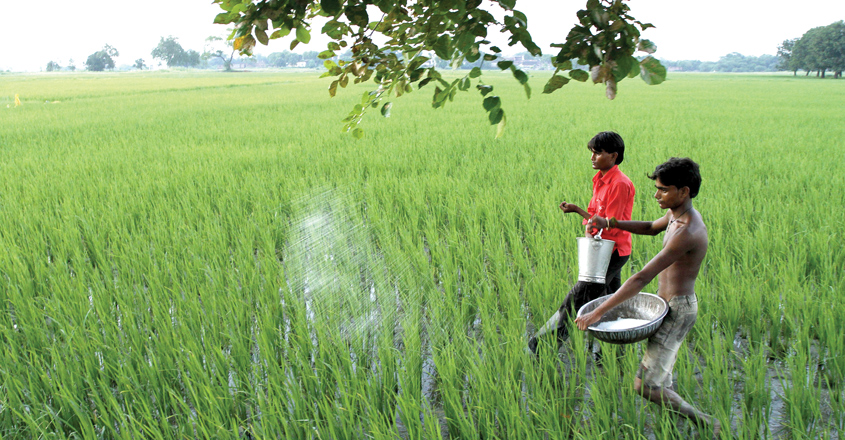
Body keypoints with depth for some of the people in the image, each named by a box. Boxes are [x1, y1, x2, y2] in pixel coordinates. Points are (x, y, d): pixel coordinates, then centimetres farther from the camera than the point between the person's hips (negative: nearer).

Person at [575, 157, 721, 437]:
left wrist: (598, 312, -32)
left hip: (678, 311, -10)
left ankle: (708, 424, 5)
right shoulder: (676, 213, 2)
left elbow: (641, 279, -33)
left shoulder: (687, 233, -28)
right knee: (662, 379, 22)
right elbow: (652, 228, 26)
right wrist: (610, 223, 10)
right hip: (668, 306, 10)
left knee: (645, 385, -11)